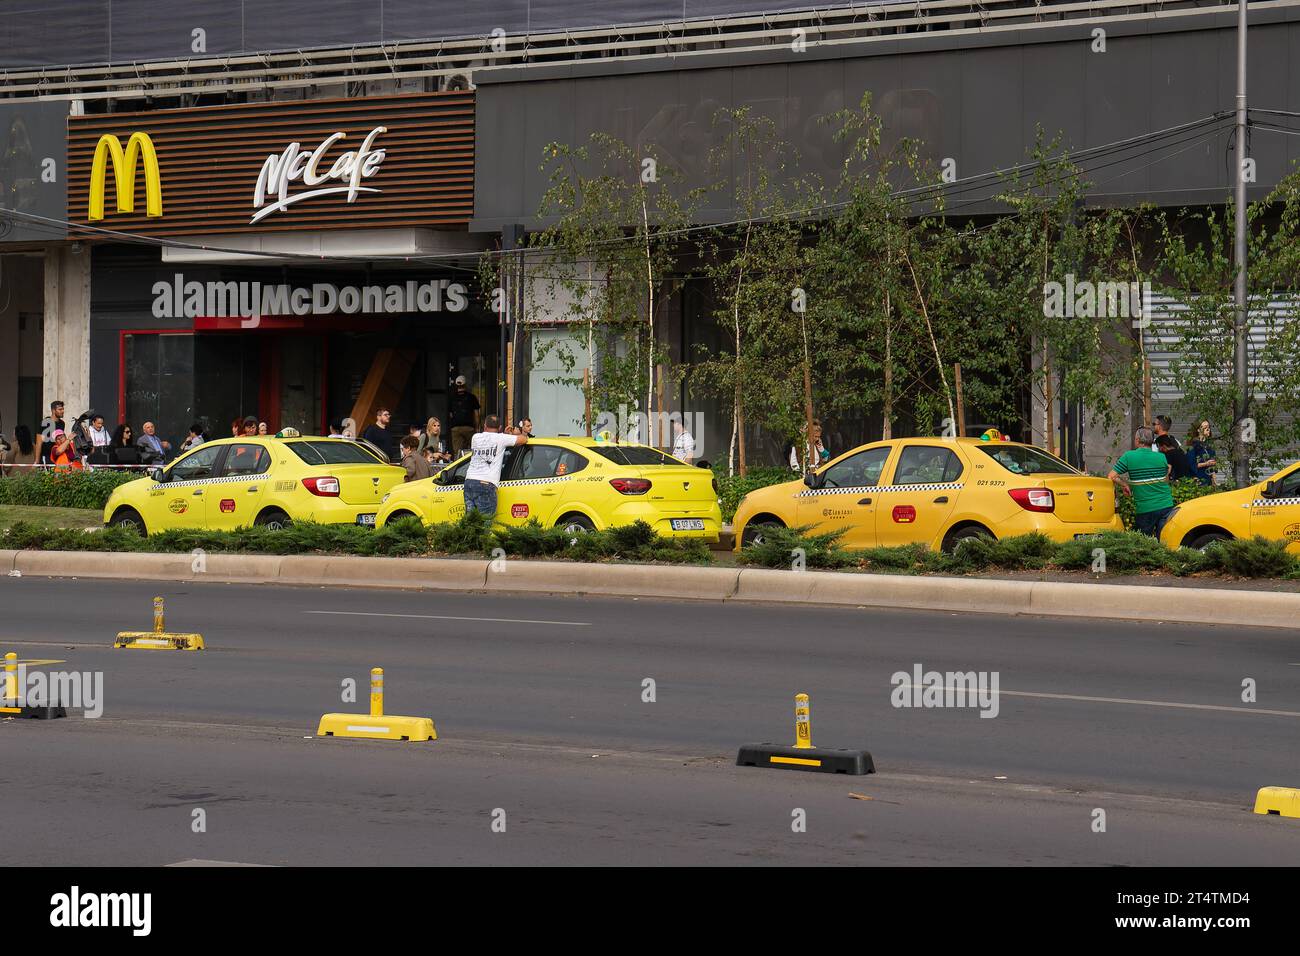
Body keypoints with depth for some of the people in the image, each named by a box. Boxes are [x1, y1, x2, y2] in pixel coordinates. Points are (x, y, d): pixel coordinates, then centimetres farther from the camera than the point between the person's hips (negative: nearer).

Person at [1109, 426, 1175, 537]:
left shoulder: (1129, 457, -6)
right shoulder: (1162, 457, 3)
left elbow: (1111, 477, -7)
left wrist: (1124, 485, 7)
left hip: (1145, 509, -2)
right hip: (1166, 506, 2)